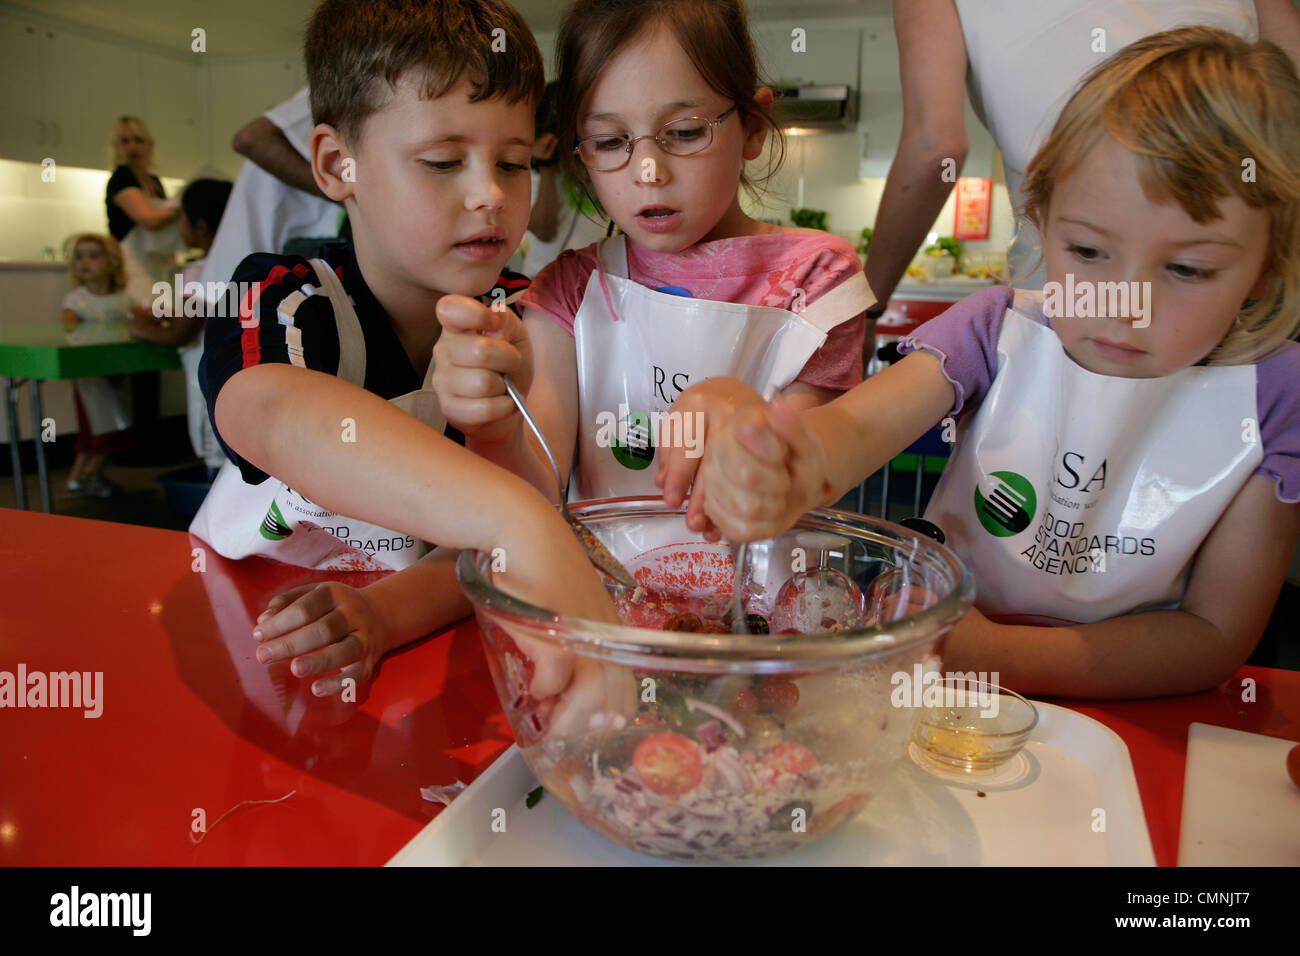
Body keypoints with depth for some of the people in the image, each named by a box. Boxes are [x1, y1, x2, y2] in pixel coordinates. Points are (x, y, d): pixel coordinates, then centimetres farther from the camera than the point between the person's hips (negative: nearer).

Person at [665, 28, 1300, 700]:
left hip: (1130, 715, 0)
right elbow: (859, 423, -26)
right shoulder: (1000, 330, -9)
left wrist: (990, 654, -24)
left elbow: (1219, 636, -11)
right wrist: (795, 468, -51)